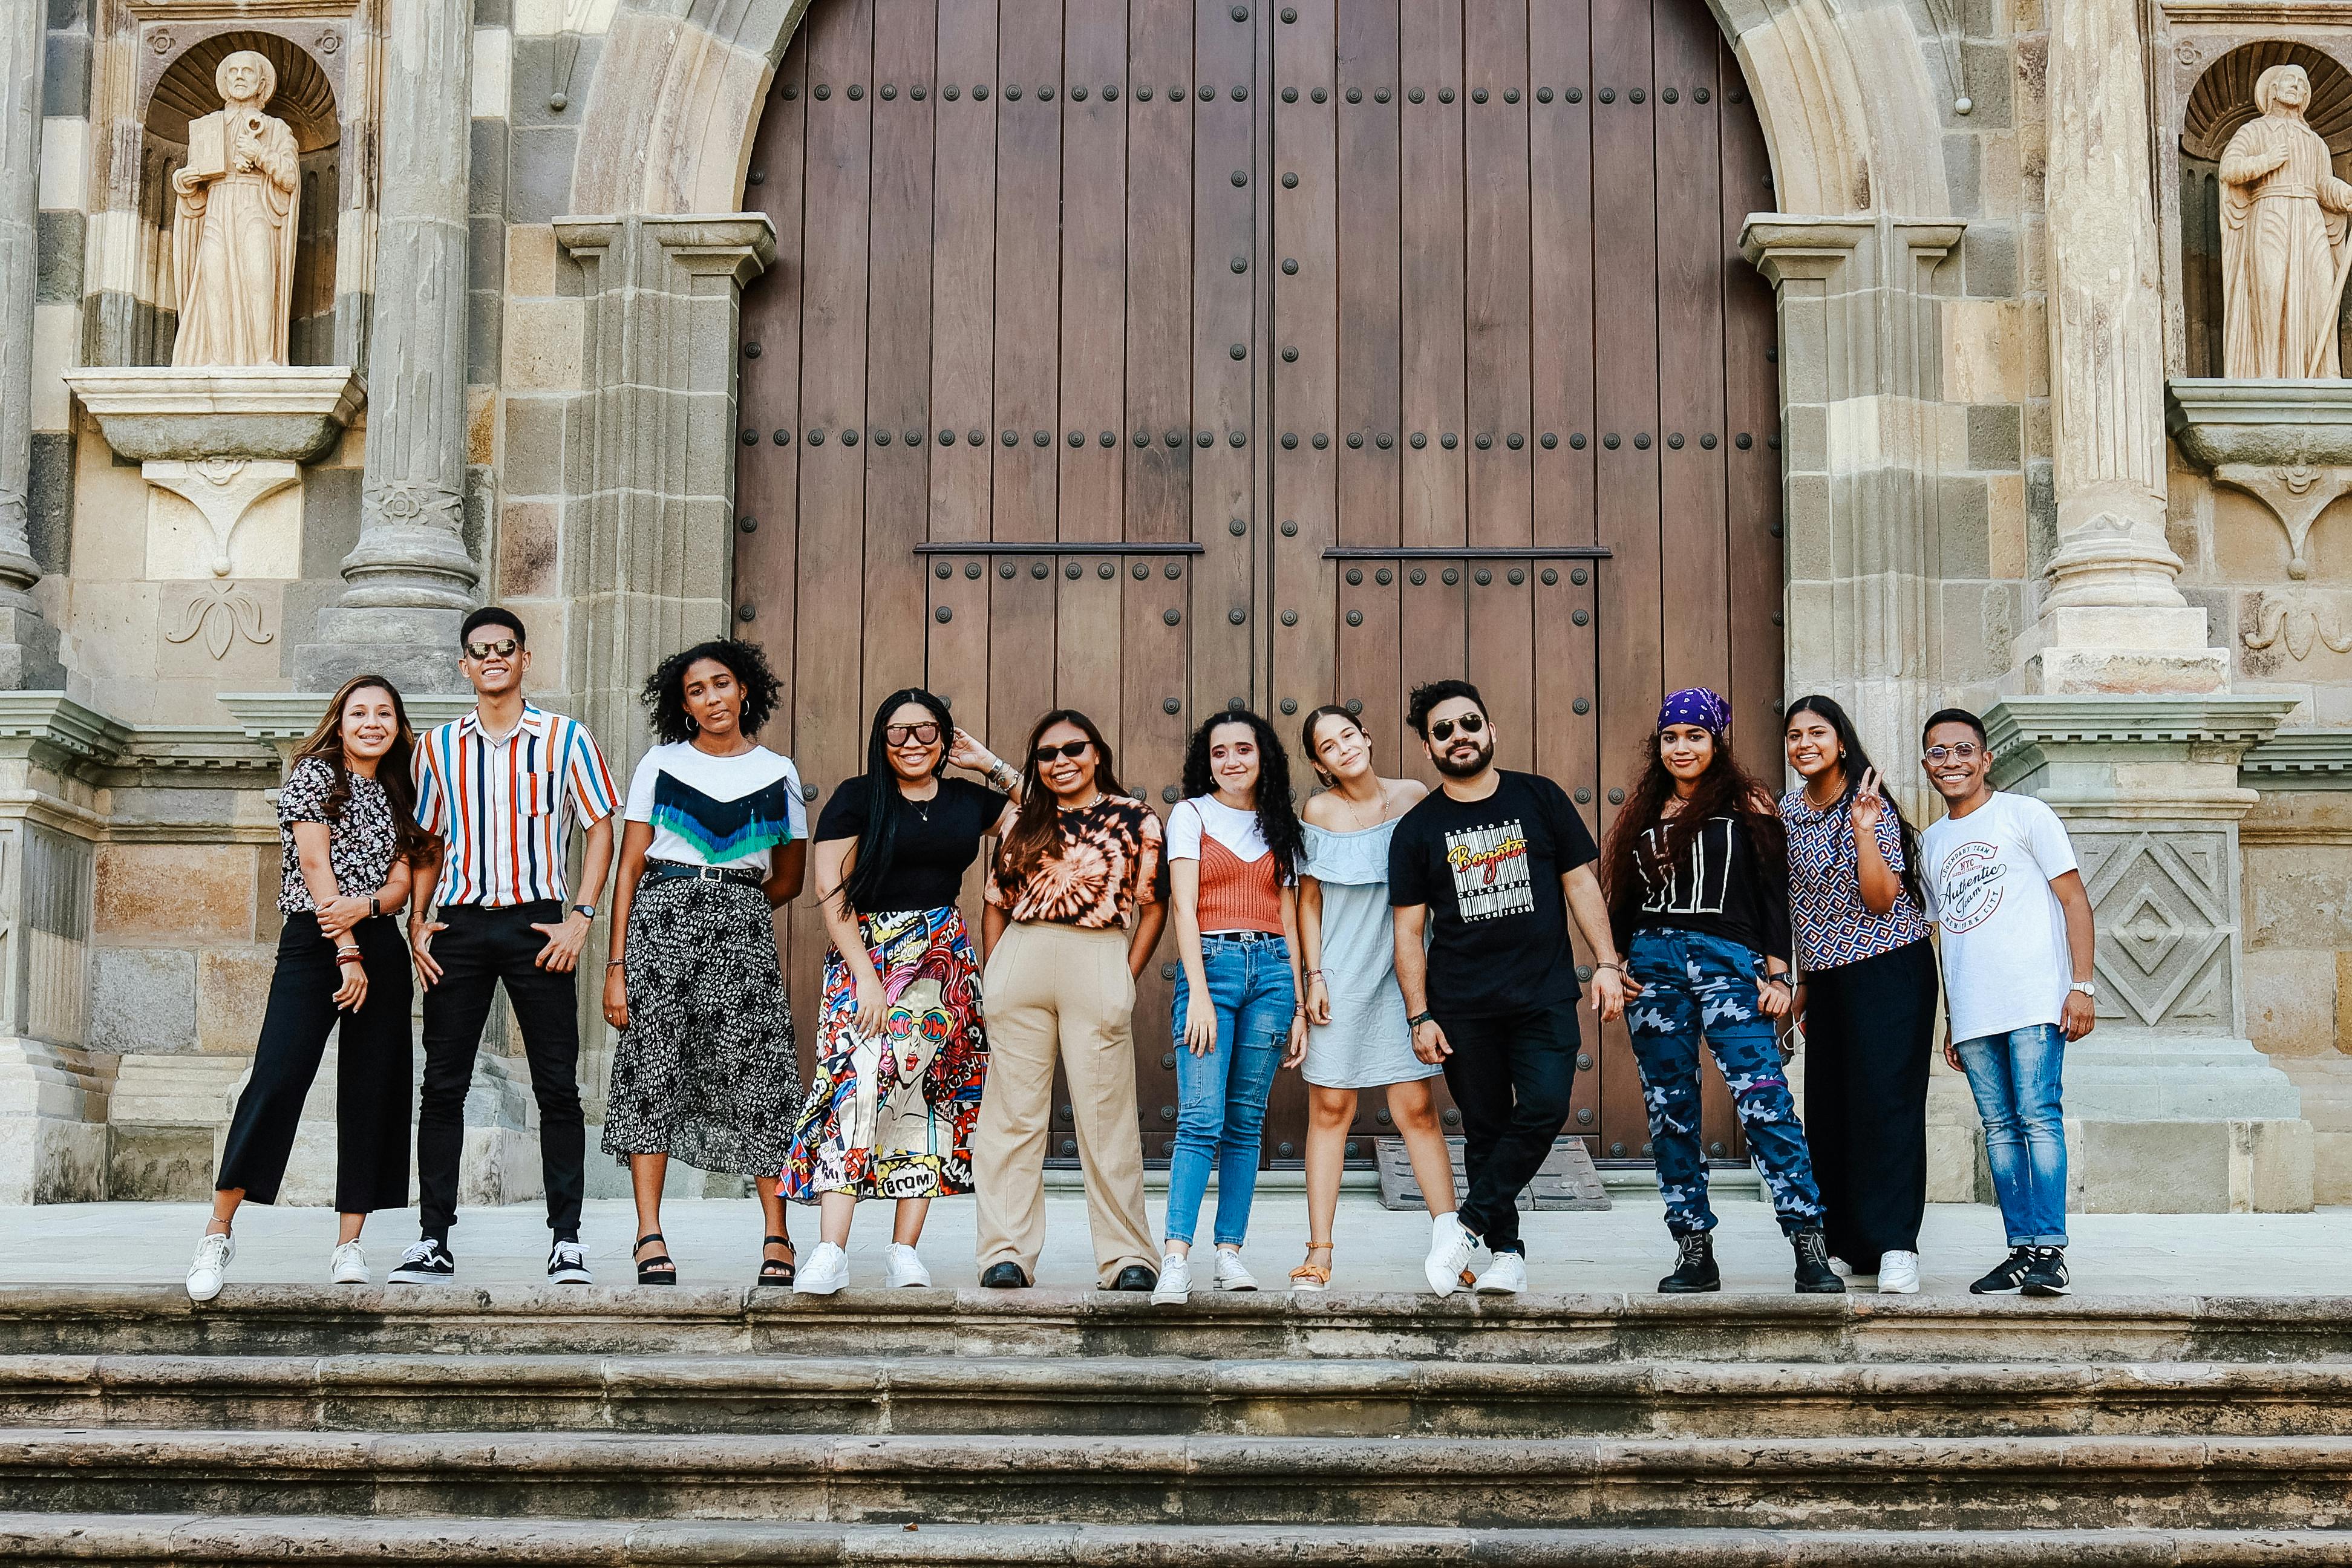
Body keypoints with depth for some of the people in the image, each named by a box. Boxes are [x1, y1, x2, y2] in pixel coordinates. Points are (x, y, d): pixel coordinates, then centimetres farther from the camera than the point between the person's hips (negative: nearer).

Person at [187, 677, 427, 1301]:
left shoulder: (396, 796, 17)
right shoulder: (314, 773, 2)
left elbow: (401, 882, 8)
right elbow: (315, 864, -7)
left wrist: (363, 907, -16)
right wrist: (347, 952, -14)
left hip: (380, 946, 5)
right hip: (313, 944, -5)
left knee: (371, 1091, 1)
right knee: (277, 1080, -14)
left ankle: (349, 1244, 4)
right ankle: (218, 1235, -8)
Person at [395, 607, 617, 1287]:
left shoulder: (564, 737, 4)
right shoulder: (439, 746, 12)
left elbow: (600, 828, 3)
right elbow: (428, 842, 18)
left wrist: (580, 917, -7)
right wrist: (416, 921, 6)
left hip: (536, 922, -2)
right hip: (459, 925, 2)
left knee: (557, 1085, -2)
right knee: (442, 1085, 1)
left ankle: (566, 1238, 2)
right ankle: (434, 1239, 6)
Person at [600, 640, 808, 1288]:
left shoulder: (777, 773, 11)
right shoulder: (660, 766, 7)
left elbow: (788, 880, 19)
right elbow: (630, 867, 3)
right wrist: (616, 964, -4)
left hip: (743, 928, 1)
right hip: (659, 923, -1)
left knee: (758, 1073, -6)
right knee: (653, 1069, -7)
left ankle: (778, 1239, -1)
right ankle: (650, 1237, -4)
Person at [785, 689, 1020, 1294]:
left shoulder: (969, 800, 13)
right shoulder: (857, 798, 1)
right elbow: (831, 891, -5)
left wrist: (990, 764, 13)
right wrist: (866, 975, -13)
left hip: (945, 960, 4)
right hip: (866, 954, -4)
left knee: (925, 1091, -1)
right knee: (859, 1079, -18)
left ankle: (905, 1251, 2)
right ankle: (831, 1253, -25)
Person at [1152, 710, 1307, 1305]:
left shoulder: (1279, 826, 16)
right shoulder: (1191, 815, 5)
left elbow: (1288, 918, 16)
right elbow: (1184, 906, -4)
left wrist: (1299, 1006, 9)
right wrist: (1198, 993, -15)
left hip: (1272, 971, 4)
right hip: (1211, 966, -4)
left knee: (1246, 1122, 2)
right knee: (1201, 1119, -14)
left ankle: (1231, 1252, 5)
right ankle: (1176, 1258, -20)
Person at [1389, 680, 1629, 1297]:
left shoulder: (1540, 799, 6)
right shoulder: (1418, 829, 5)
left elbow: (1580, 882, 9)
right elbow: (1408, 930, 6)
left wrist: (1607, 963, 1)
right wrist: (1419, 1017, 0)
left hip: (1545, 996, 0)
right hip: (1462, 1006, 0)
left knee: (1545, 1109, -17)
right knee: (1485, 1129, 3)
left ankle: (1466, 1223, -8)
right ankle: (1505, 1251, 11)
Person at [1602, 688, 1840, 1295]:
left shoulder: (1746, 807, 5)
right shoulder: (1644, 813, 16)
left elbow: (1774, 896, 2)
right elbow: (1623, 897, 20)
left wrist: (1777, 975, -6)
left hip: (1728, 963, -4)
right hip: (1652, 965, 4)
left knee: (1763, 1099, -15)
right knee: (1669, 1111, 3)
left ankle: (1809, 1246, -16)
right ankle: (1694, 1250, 8)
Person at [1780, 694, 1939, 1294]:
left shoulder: (1871, 806, -10)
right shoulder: (1789, 810, 9)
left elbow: (1881, 900, -18)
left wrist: (1863, 828, -25)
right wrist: (1803, 981, 18)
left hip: (1889, 968, -7)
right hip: (1828, 974, 7)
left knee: (1885, 1100, -12)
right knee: (1828, 1108, 4)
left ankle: (1895, 1246, -13)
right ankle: (1847, 1245, 10)